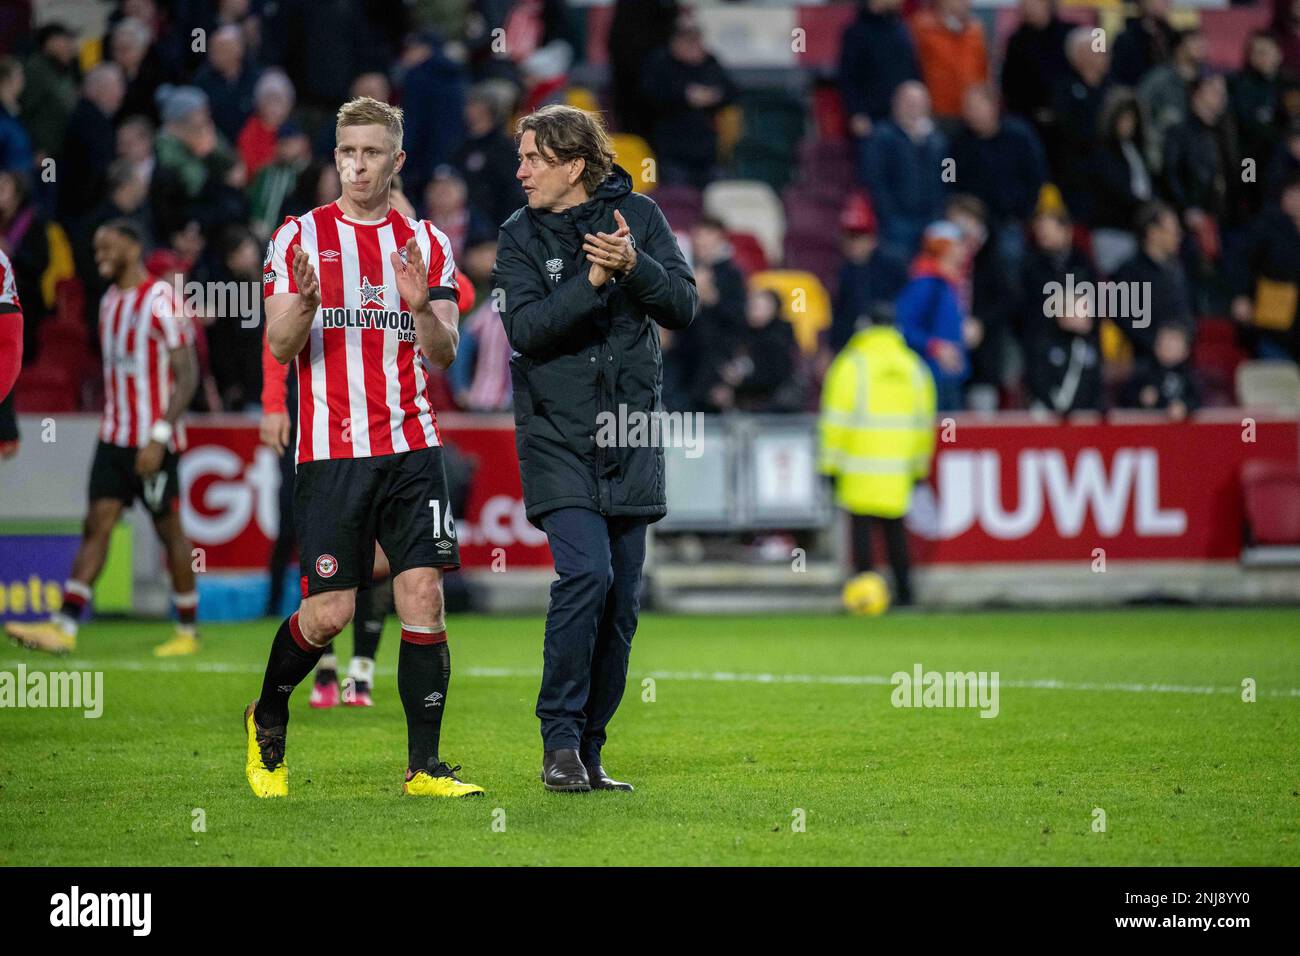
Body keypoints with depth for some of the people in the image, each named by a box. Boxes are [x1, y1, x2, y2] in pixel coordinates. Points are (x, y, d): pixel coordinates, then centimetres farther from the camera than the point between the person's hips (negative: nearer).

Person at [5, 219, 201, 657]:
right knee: (97, 524, -2)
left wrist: (159, 436, -22)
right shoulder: (110, 301, 13)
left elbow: (187, 375, -15)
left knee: (169, 530, 2)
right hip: (114, 437, 7)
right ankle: (63, 628, -10)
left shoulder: (161, 300, -12)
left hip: (154, 442, -7)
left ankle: (188, 633, 13)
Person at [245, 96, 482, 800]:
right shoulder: (299, 237, 4)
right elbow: (279, 347, -1)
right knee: (328, 614, -5)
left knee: (424, 600, -7)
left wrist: (422, 307, -16)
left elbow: (444, 353, 5)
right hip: (330, 452, -2)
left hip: (412, 450, 2)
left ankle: (424, 766, 0)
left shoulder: (426, 244, 10)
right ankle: (267, 720, 23)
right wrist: (303, 304, -22)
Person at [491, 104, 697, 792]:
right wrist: (592, 281, -24)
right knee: (585, 572, -19)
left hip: (631, 438, 3)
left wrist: (635, 266, -19)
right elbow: (525, 328, -12)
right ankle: (560, 741, -10)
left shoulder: (637, 216, 4)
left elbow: (684, 308, -2)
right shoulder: (520, 236, 1)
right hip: (558, 438, -2)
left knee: (621, 600, 4)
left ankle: (589, 752, 13)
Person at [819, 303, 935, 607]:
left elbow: (837, 419, -6)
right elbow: (923, 420, 14)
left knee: (861, 526, 0)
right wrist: (919, 465, 22)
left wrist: (830, 464, -2)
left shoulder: (852, 365, -4)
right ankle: (903, 589, 9)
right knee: (895, 527, 13)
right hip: (898, 467, 4)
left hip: (860, 466, -4)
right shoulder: (913, 366, 10)